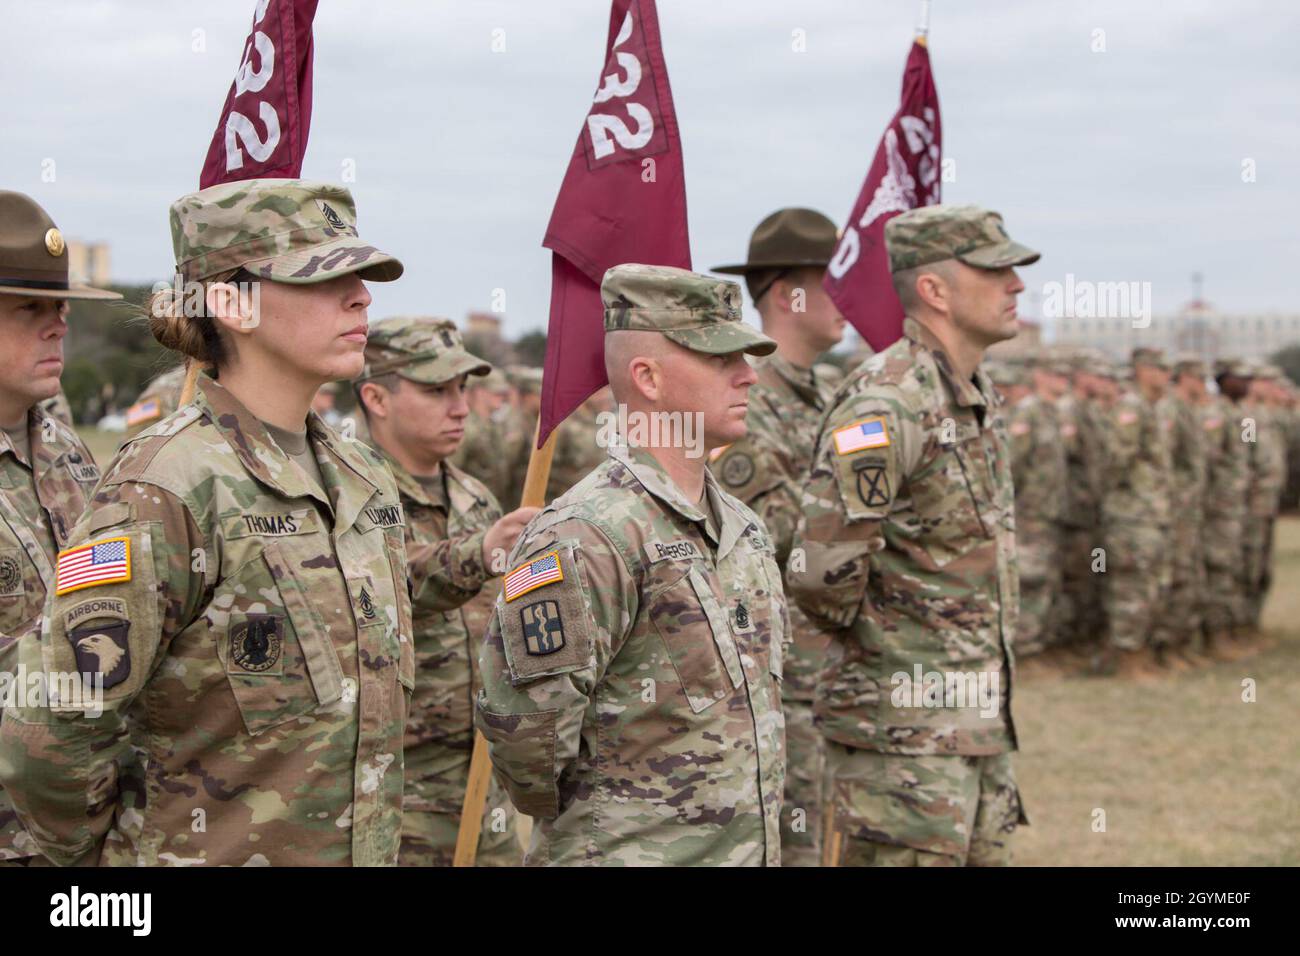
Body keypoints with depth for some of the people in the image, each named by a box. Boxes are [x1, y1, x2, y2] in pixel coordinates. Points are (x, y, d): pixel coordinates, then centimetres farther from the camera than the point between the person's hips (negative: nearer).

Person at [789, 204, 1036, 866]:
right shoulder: (885, 401, -18)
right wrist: (881, 641, -7)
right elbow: (821, 571, -25)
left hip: (981, 724, 9)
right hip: (904, 730, -9)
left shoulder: (979, 399, 12)